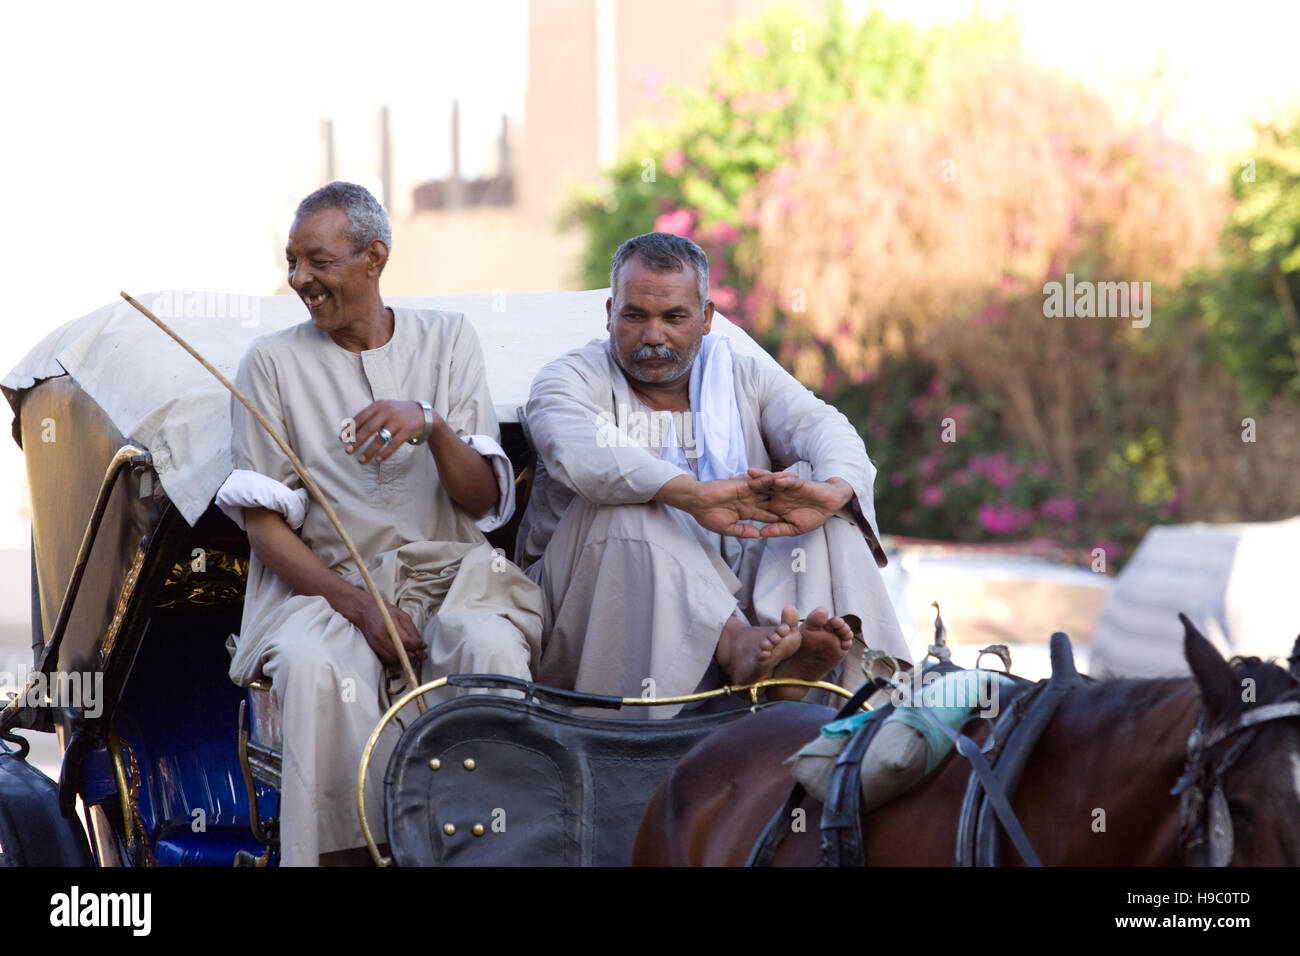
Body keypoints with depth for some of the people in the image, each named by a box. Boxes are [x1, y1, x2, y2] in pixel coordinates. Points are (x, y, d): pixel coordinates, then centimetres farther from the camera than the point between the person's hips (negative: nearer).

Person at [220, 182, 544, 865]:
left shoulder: (447, 339, 10)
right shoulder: (273, 362, 6)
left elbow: (483, 501, 4)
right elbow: (265, 525, 2)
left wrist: (430, 425, -18)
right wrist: (360, 609, -12)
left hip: (448, 577, 1)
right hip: (324, 585, -1)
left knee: (492, 646, -34)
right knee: (312, 668, -36)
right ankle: (340, 852, -27)